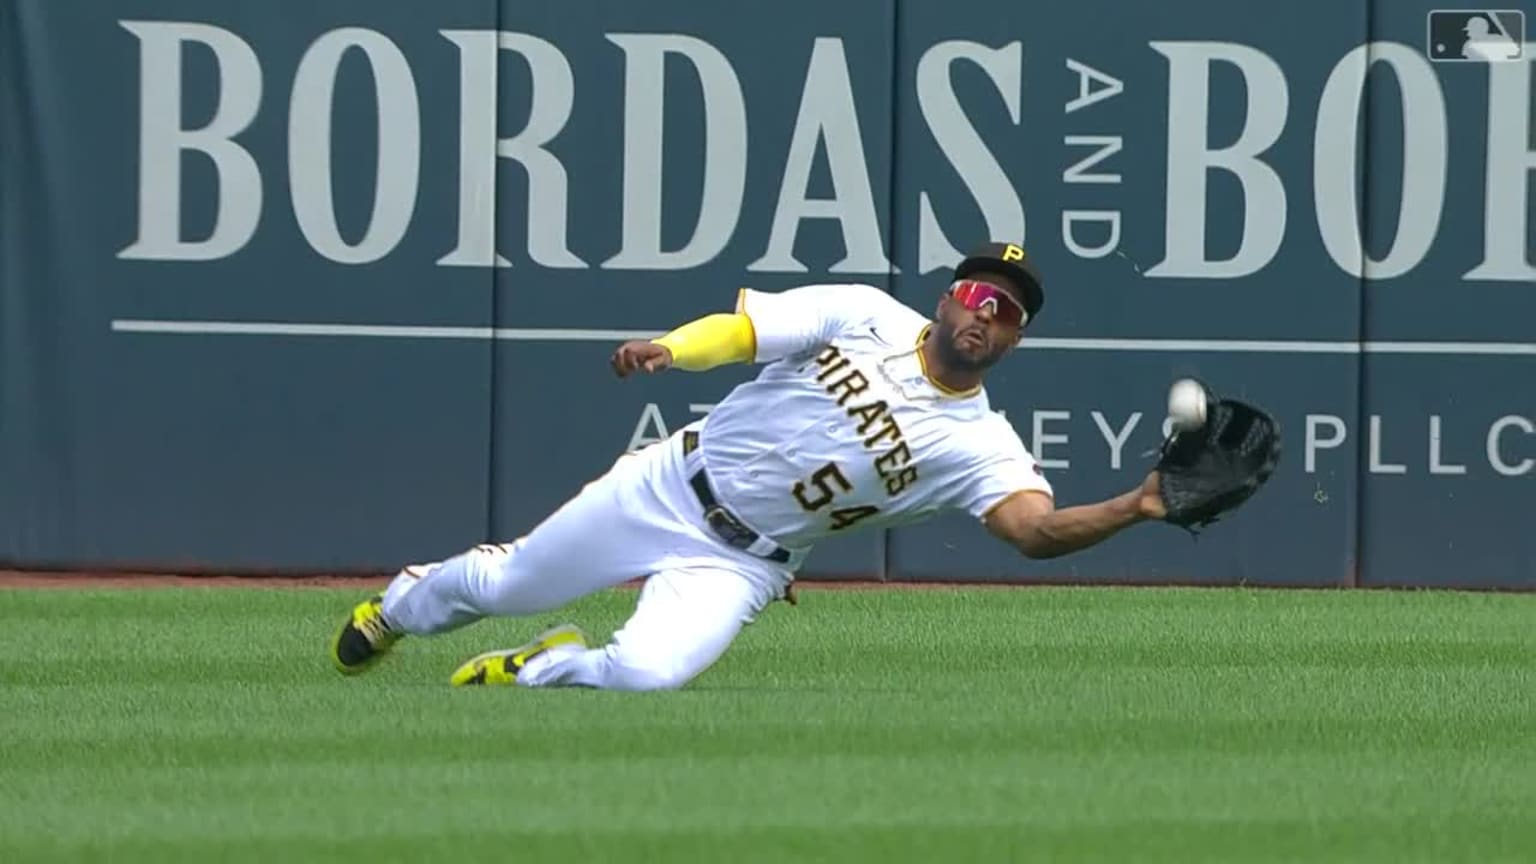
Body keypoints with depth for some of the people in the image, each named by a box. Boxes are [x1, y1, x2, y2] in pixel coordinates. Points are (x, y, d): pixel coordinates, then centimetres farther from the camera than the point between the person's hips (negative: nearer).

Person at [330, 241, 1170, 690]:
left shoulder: (980, 444, -13)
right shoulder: (865, 317, -11)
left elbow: (1037, 528, -27)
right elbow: (738, 330, -15)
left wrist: (1135, 507, -46)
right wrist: (665, 349, -37)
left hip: (742, 561, -1)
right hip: (672, 489, 1)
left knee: (648, 672, -26)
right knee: (506, 585, 13)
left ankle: (530, 670, 7)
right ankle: (406, 602, 48)